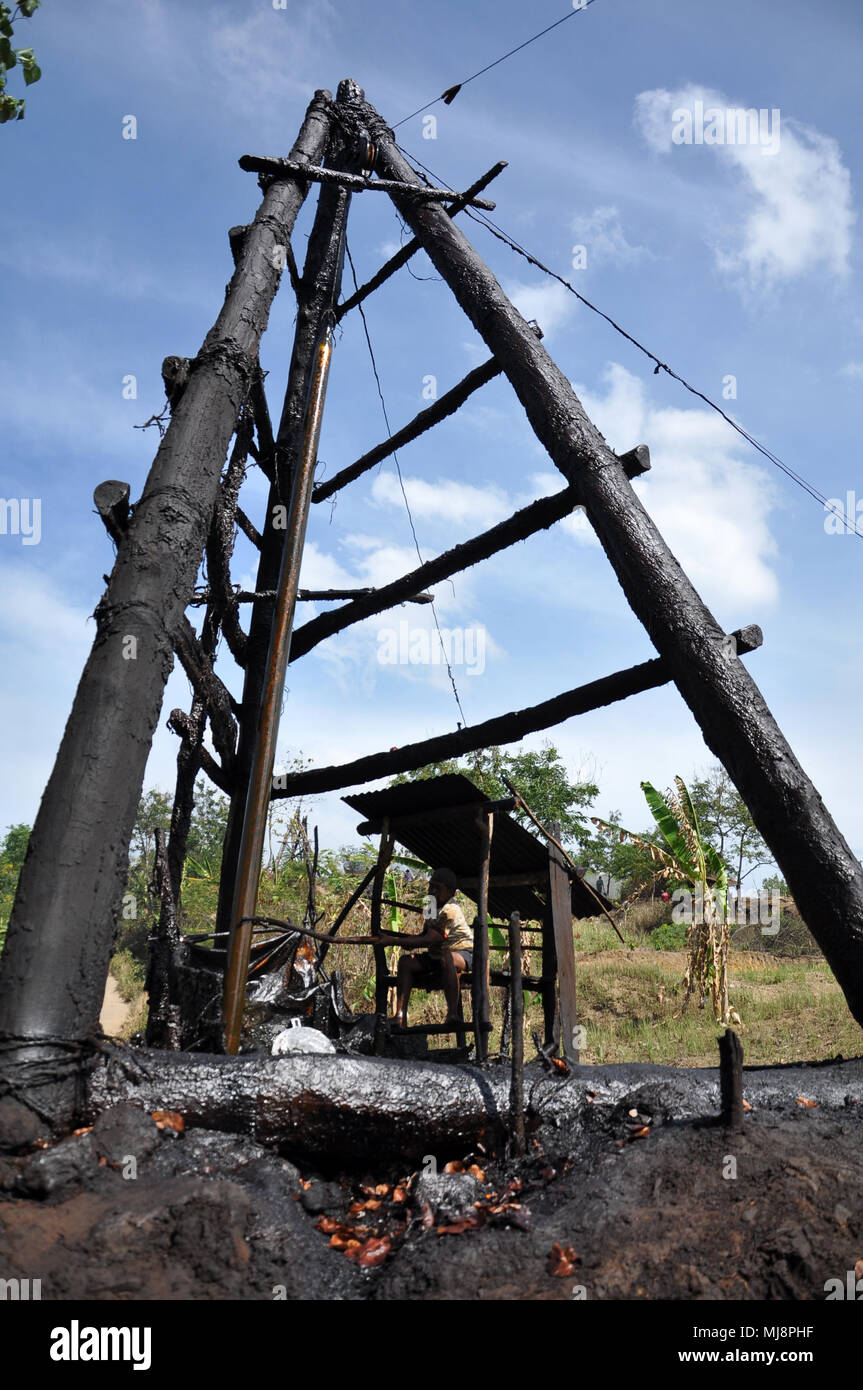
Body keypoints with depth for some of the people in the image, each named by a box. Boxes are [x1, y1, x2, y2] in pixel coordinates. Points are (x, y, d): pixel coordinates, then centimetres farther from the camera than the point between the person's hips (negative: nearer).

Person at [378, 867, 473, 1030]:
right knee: (406, 962, -13)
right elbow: (424, 936, 17)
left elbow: (428, 940, -26)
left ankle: (452, 1013, -38)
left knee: (446, 957, -42)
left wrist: (394, 940, -27)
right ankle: (400, 1015, -20)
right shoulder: (433, 908, 11)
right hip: (436, 957, 9)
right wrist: (390, 934, 5)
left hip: (463, 954, -9)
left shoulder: (450, 910, -18)